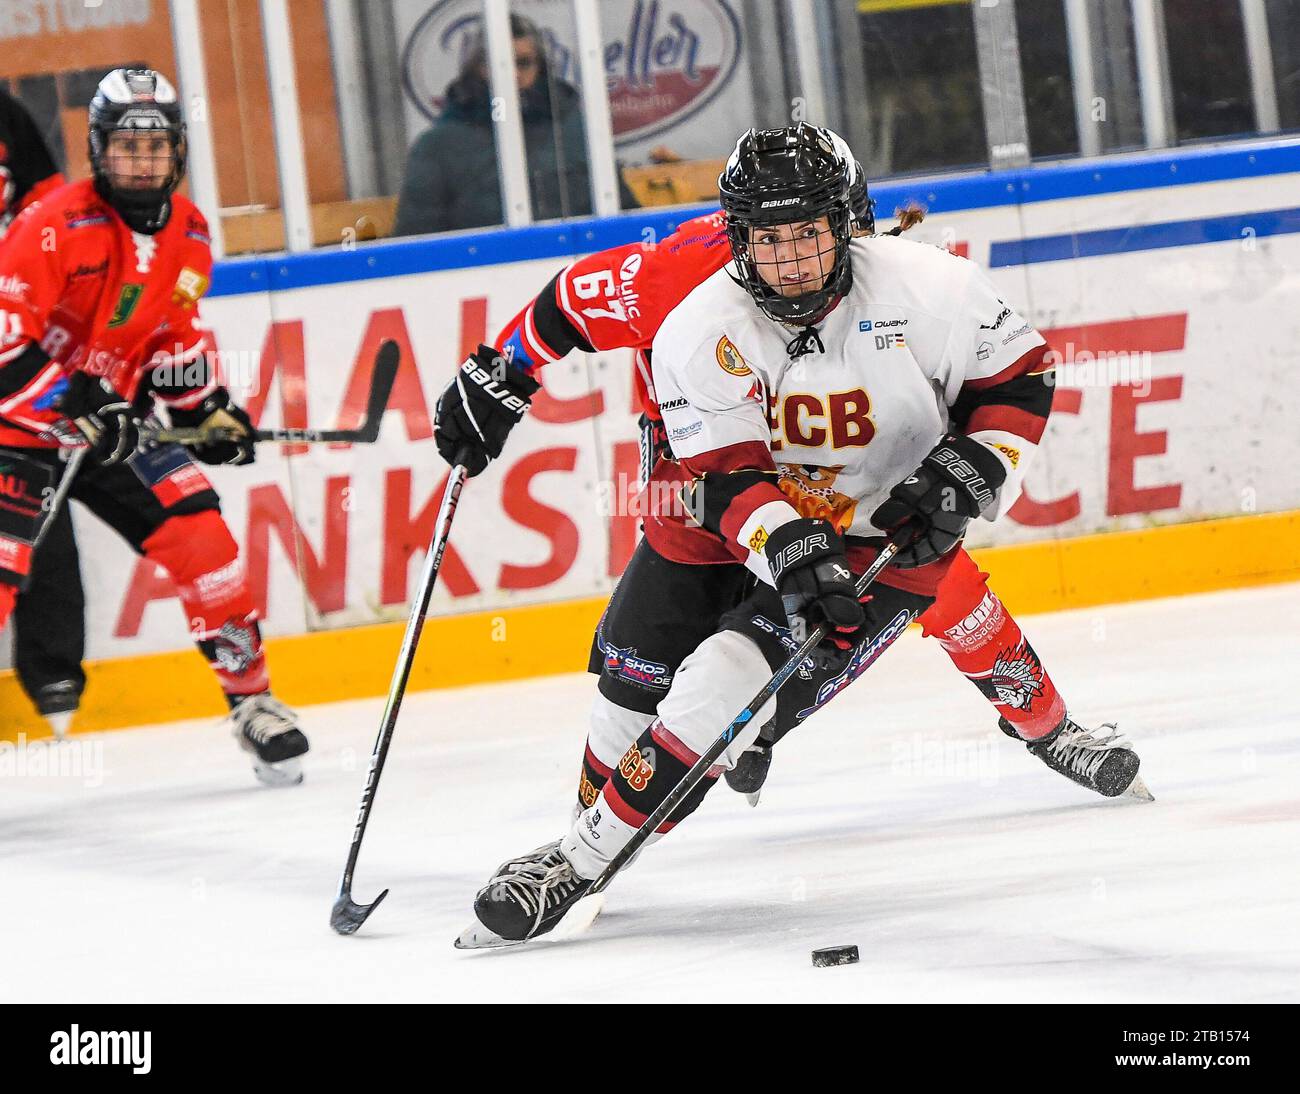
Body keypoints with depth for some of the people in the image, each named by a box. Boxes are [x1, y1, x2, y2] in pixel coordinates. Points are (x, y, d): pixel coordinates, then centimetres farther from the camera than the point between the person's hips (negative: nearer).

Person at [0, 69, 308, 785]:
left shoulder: (187, 234, 3)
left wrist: (207, 406, 8)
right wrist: (75, 407, -30)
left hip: (114, 418, 6)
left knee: (199, 533, -5)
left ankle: (251, 699, 9)